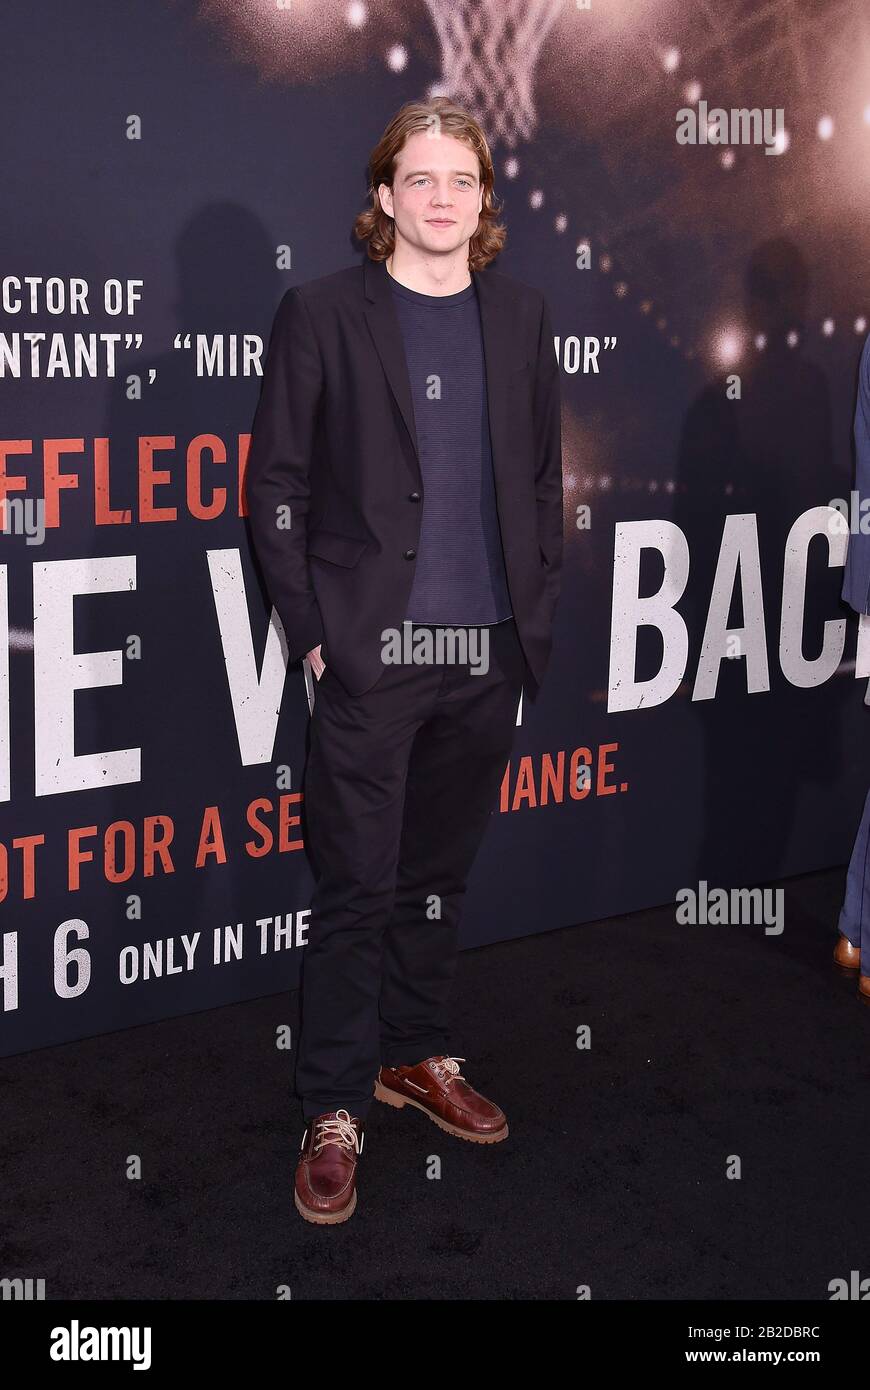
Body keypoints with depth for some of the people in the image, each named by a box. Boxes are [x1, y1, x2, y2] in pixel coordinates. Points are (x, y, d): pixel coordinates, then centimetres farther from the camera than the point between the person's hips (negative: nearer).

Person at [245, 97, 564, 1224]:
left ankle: (414, 1054, 33)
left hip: (488, 657, 4)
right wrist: (310, 631, -7)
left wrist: (535, 617, 7)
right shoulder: (322, 313, -2)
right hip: (370, 657, -4)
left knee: (439, 875, 15)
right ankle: (334, 1110, 13)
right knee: (356, 889, 1)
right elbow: (275, 485, -2)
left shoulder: (521, 317, 10)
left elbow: (543, 478, 14)